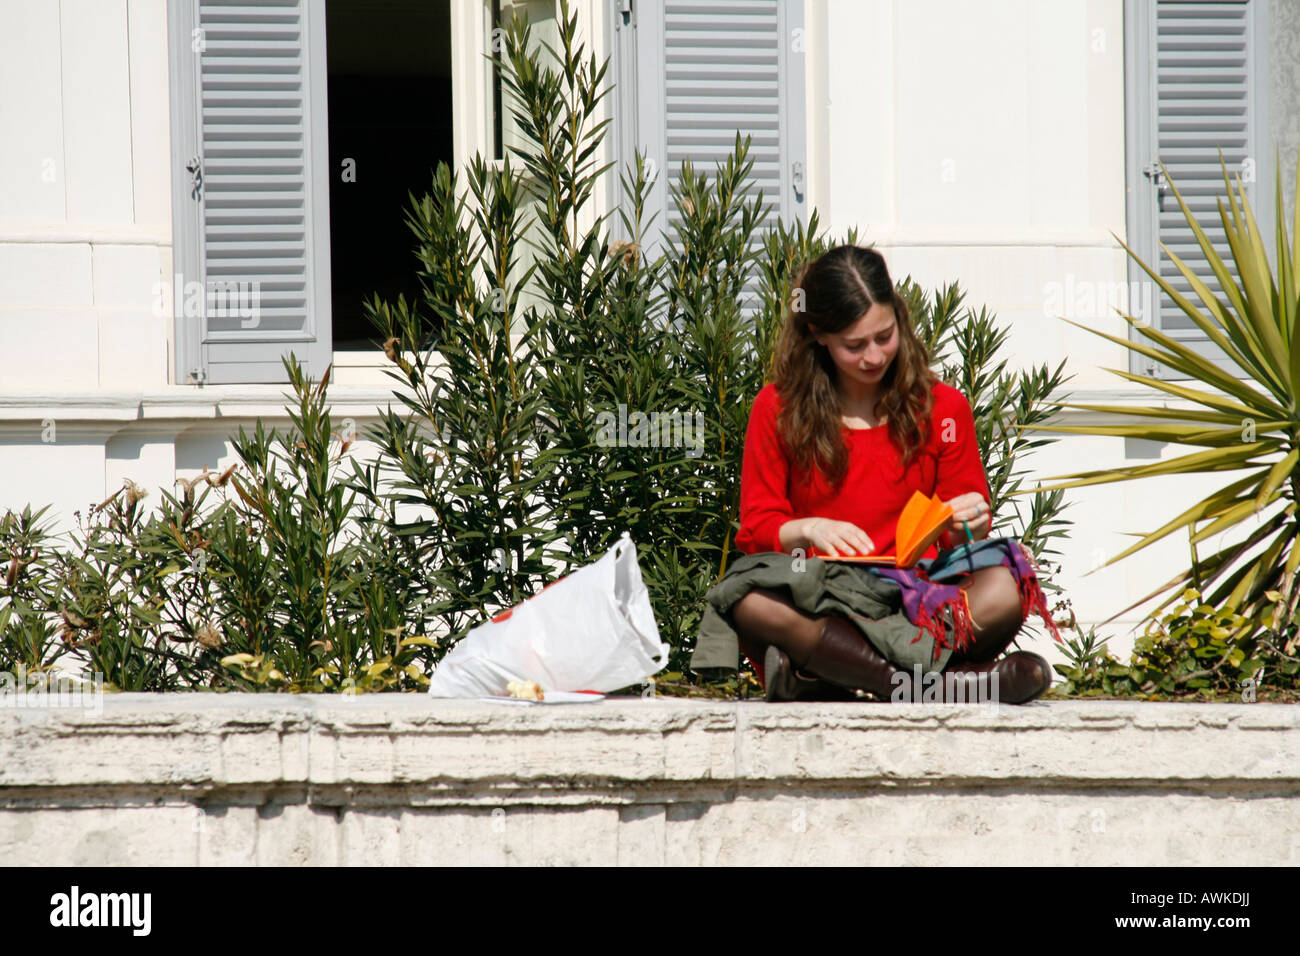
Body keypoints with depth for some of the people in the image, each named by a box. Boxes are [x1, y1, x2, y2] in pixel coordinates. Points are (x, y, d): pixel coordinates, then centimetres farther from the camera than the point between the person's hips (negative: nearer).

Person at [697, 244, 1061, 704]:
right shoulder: (778, 408, 9)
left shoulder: (942, 407, 12)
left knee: (1003, 592, -32)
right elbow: (756, 527, 7)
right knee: (748, 600, -38)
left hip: (914, 596, 1)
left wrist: (968, 527, -10)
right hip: (814, 596, -1)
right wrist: (807, 530, -15)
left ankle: (810, 671, -39)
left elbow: (957, 541, 15)